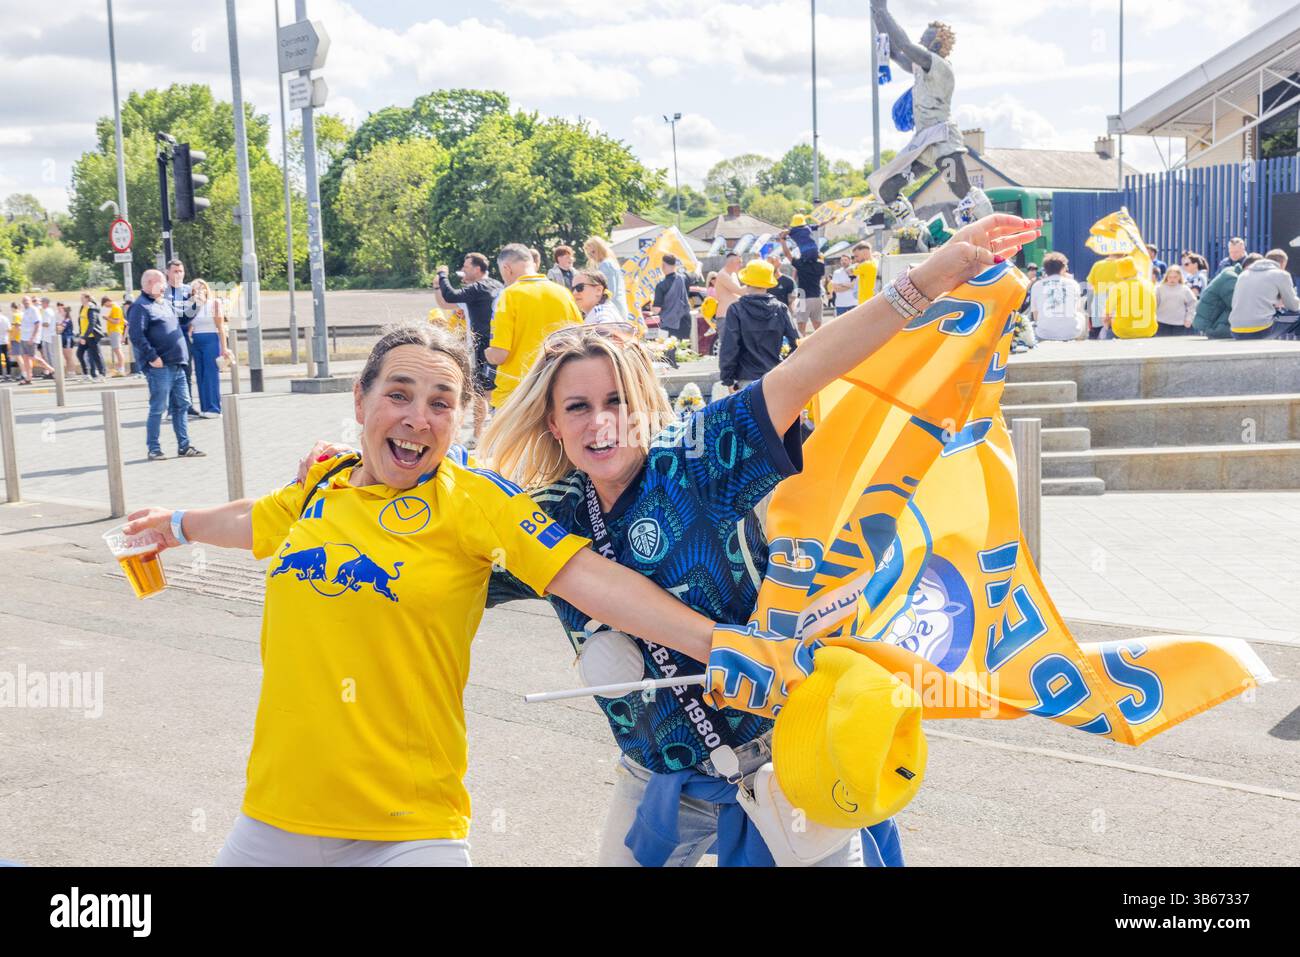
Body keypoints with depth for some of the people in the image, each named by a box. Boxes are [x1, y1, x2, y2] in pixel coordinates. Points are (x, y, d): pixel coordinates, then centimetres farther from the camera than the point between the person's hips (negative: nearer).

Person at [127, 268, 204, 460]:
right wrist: (152, 357, -21)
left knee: (182, 405, 10)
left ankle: (184, 446, 17)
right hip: (160, 367, -9)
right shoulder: (140, 307, -9)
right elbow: (136, 336, -20)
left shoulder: (166, 302, 19)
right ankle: (154, 449, 3)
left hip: (177, 365, 9)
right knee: (158, 408, -4)